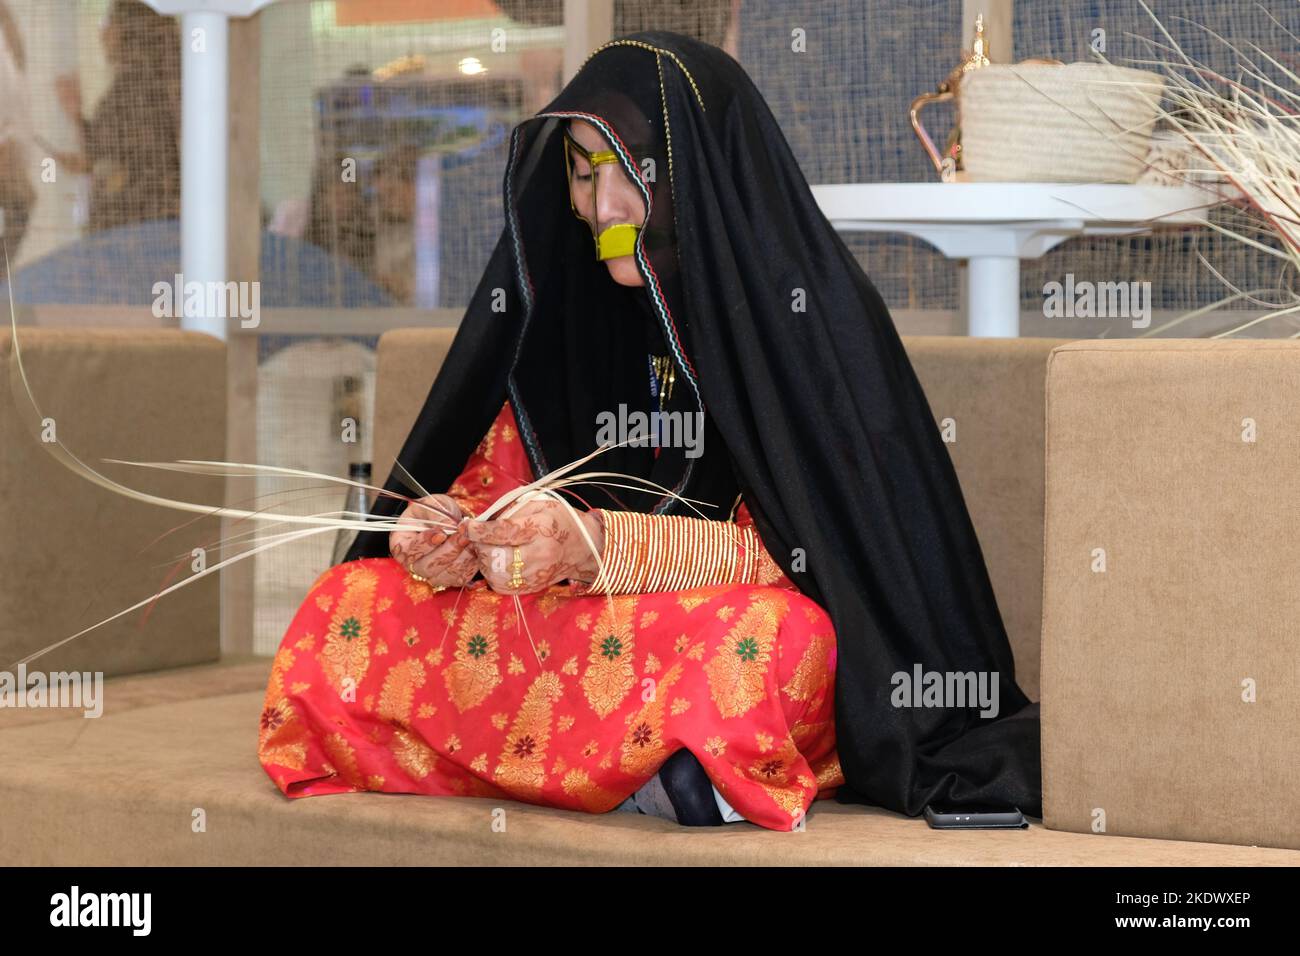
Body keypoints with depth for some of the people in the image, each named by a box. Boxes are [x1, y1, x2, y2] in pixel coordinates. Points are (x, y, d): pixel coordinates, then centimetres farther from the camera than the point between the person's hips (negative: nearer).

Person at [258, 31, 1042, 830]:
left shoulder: (805, 305, -9)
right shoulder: (560, 300, 6)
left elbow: (803, 550, -15)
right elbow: (493, 488, 10)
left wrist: (601, 547, -28)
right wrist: (444, 537, -15)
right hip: (559, 633, 5)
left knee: (768, 639, -39)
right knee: (347, 609, -16)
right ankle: (655, 769, -17)